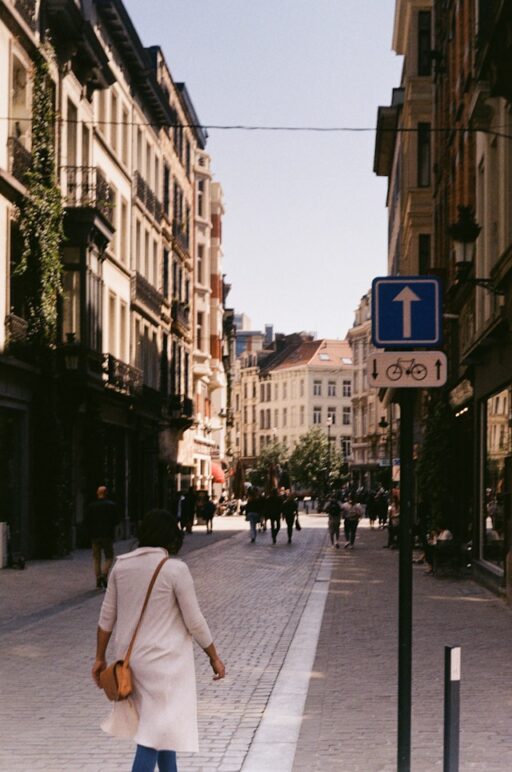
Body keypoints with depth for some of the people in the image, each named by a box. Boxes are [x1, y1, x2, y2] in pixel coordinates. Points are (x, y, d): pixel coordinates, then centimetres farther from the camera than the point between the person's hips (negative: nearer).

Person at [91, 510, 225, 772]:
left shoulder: (121, 565, 1)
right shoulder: (175, 569, -14)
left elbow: (106, 617, 5)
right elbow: (194, 622, -9)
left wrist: (100, 658, 14)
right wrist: (214, 657, 3)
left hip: (130, 657, 6)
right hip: (164, 659, -6)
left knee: (160, 723, 22)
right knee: (157, 729, -3)